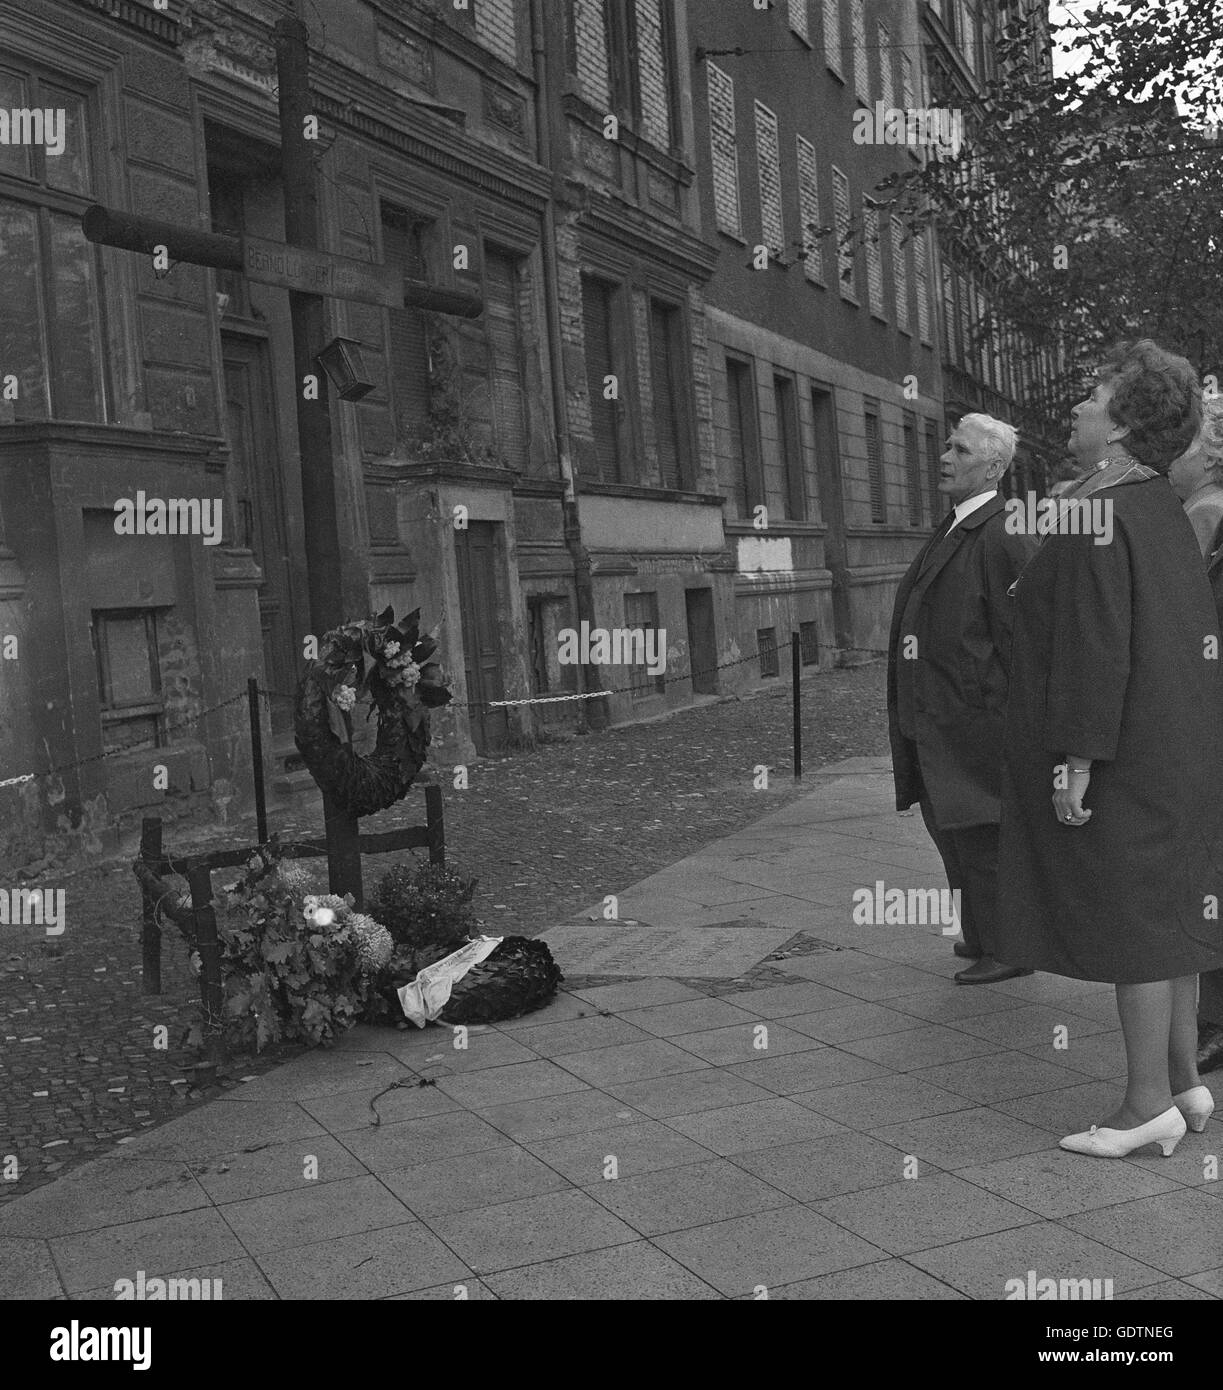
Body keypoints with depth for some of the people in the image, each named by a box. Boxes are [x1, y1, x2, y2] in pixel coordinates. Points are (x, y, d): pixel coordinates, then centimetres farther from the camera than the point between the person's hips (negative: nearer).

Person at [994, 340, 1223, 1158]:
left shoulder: (1097, 517, -18)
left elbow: (1097, 647, -22)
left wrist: (1076, 761, -20)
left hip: (1118, 756, -9)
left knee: (1128, 917, -2)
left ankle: (1149, 1105, 7)